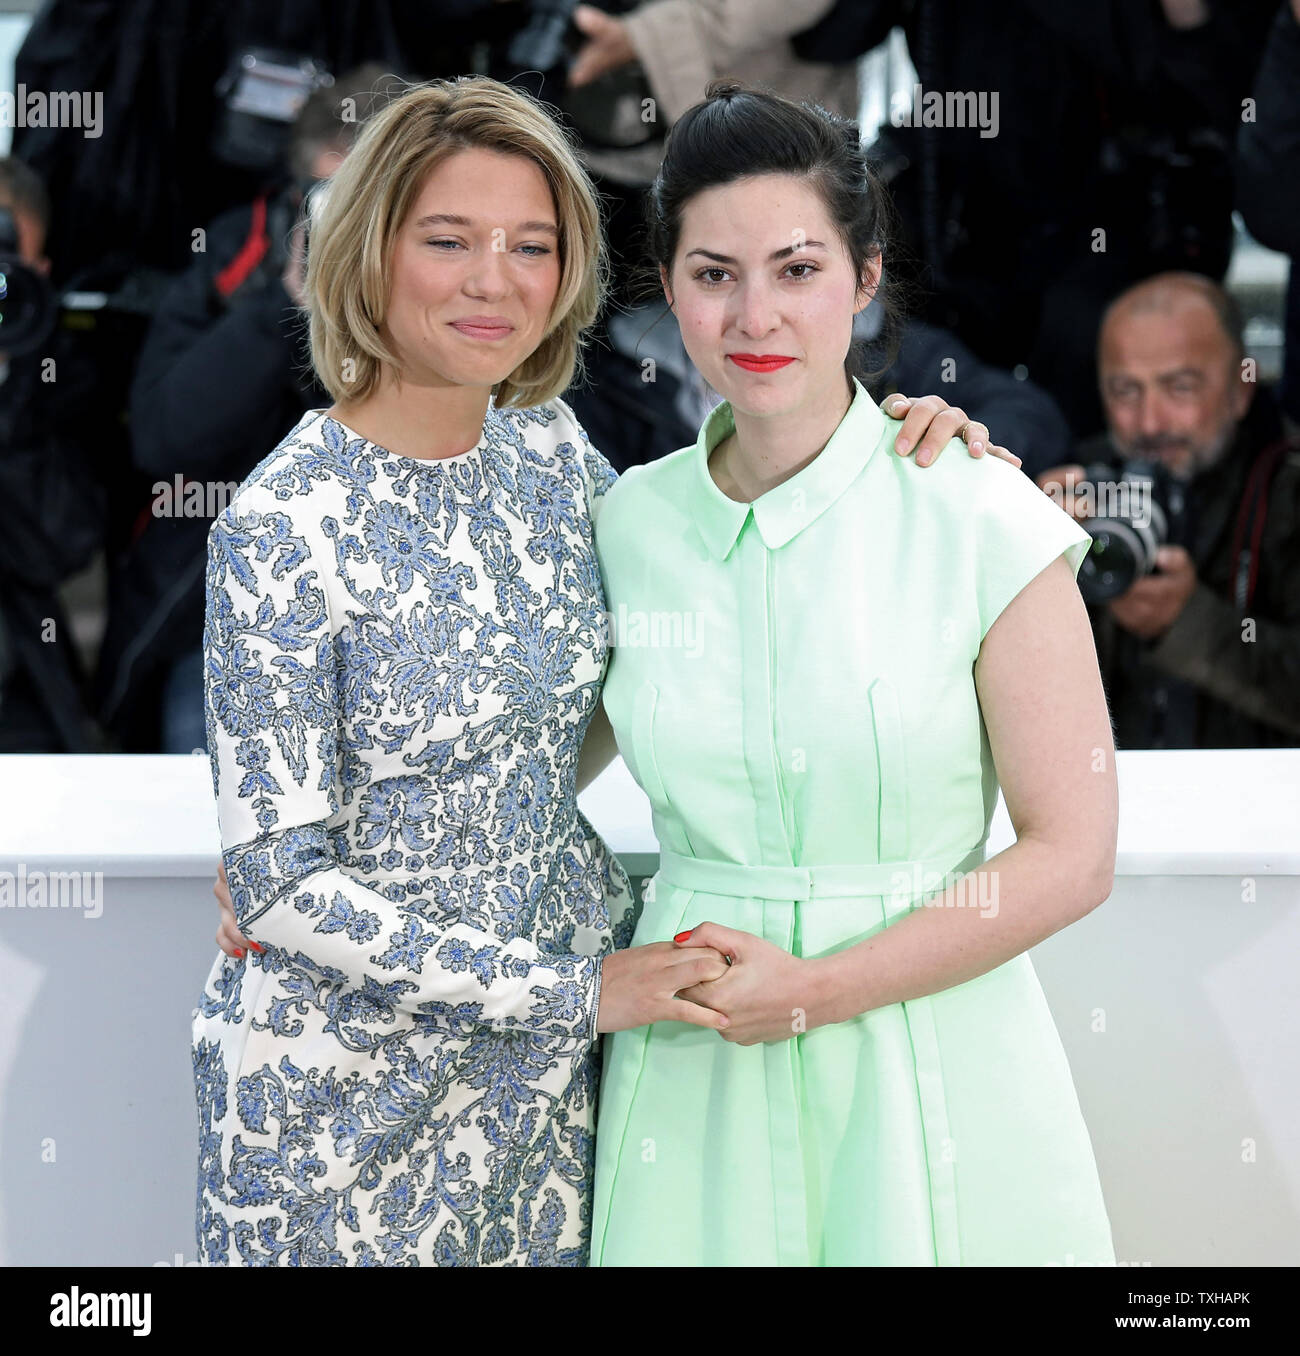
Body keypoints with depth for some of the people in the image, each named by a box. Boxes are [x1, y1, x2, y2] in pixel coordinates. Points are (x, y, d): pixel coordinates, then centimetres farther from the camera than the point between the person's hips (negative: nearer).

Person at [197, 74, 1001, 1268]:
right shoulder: (283, 529, -20)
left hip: (553, 1048, 6)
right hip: (358, 1068, -5)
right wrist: (572, 991, -17)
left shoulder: (550, 449, -1)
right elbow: (278, 883, -18)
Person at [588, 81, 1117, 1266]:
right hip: (692, 1070, 3)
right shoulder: (631, 523, 0)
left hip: (927, 1063, -3)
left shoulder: (978, 522, -10)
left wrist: (816, 988, -13)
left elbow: (1070, 855, -9)